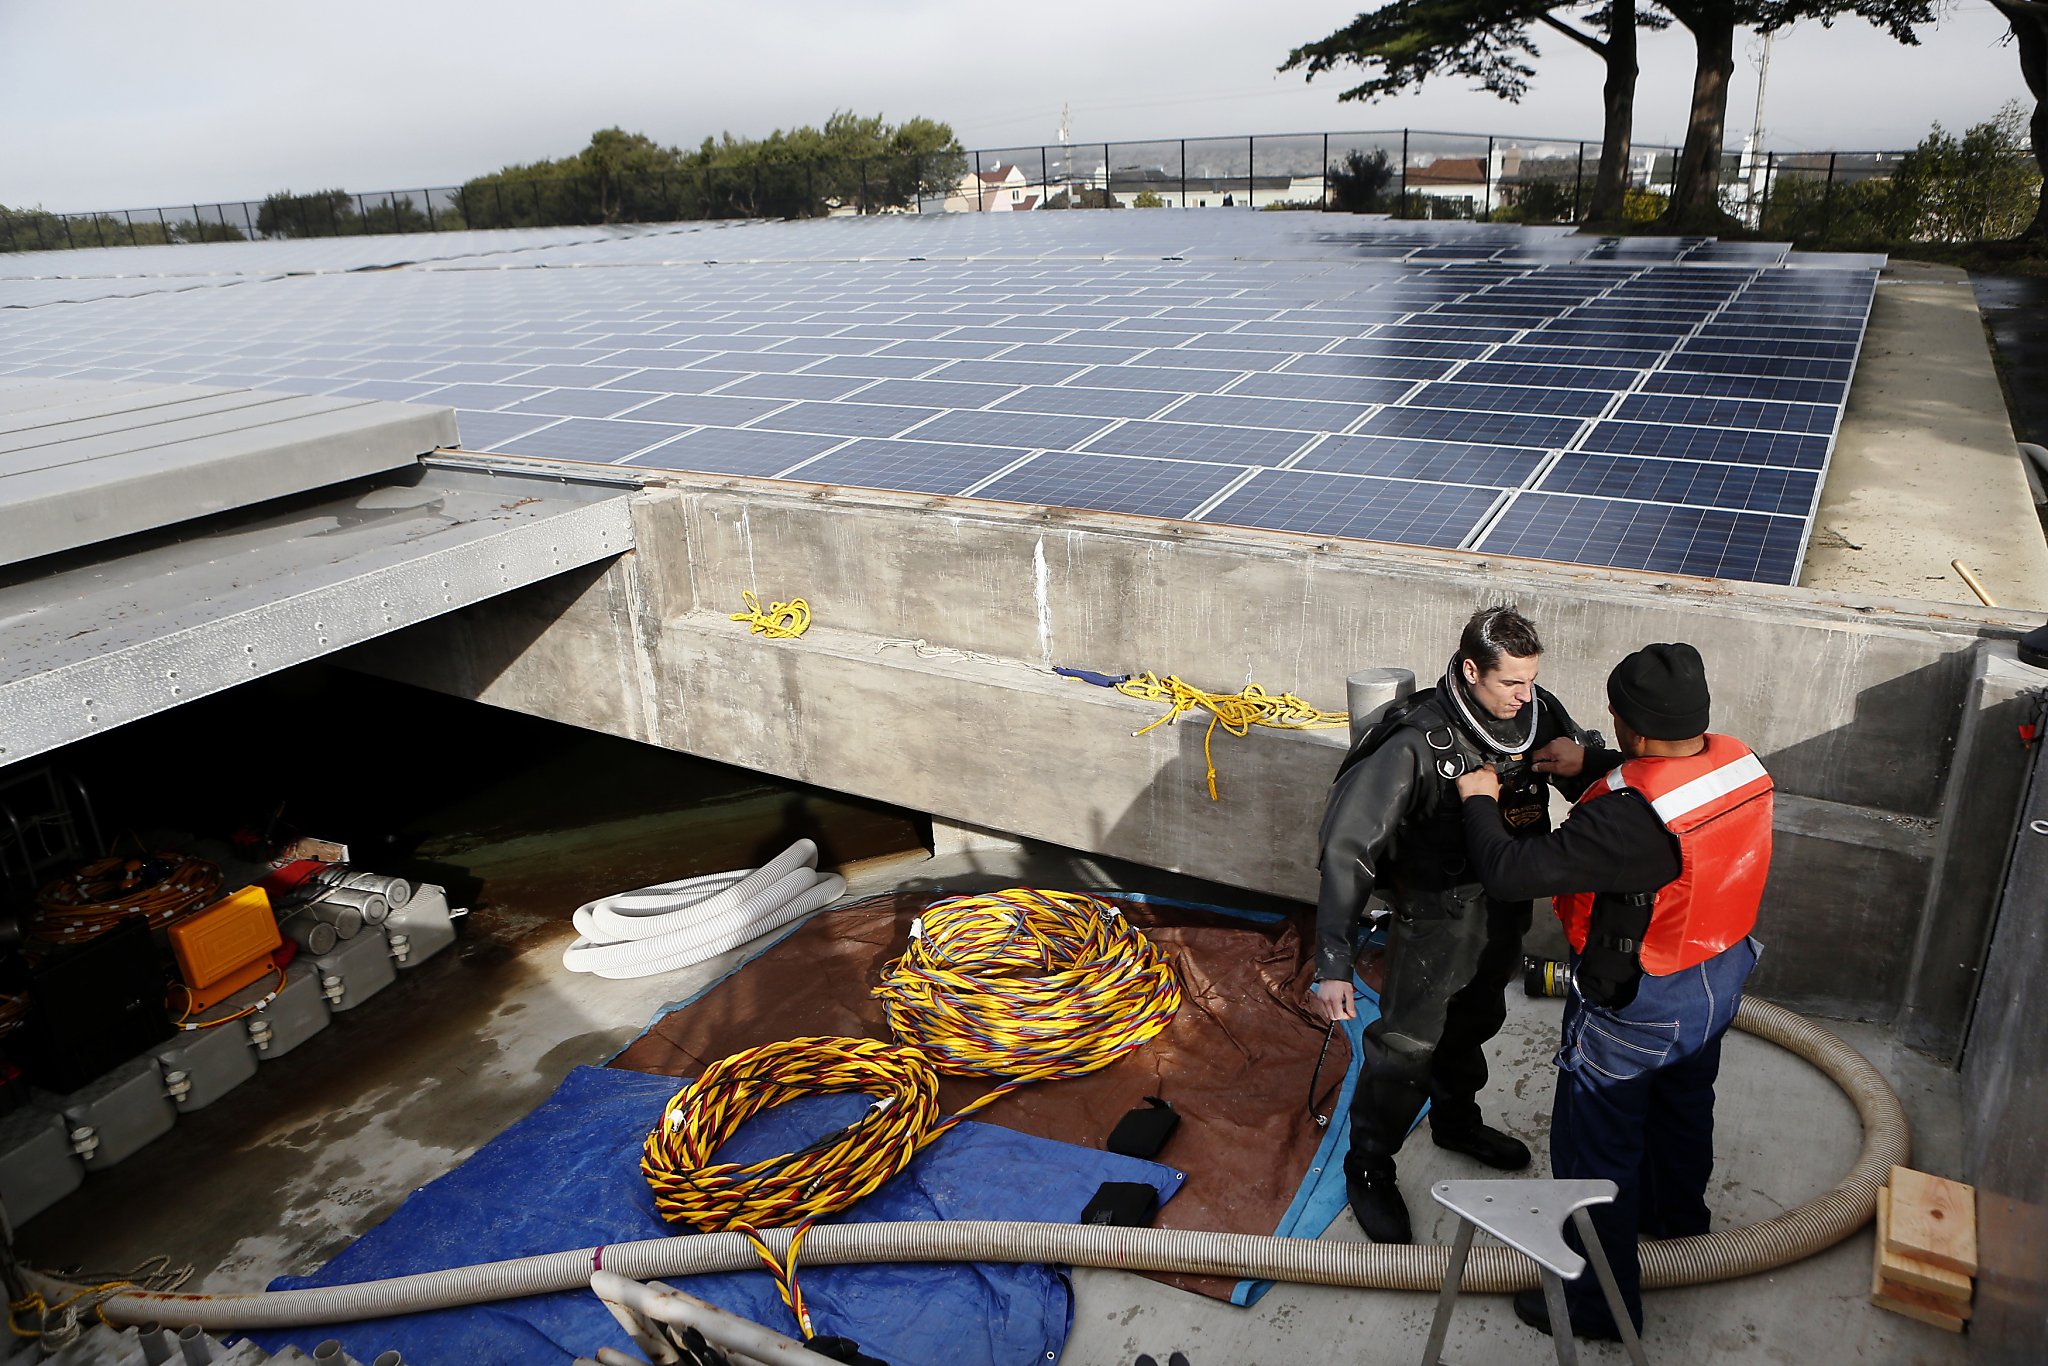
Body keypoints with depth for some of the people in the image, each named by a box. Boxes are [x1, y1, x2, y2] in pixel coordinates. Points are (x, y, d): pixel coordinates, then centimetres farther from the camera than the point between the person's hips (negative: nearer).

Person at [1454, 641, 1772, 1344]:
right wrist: (1588, 766, -2)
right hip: (1718, 978, 8)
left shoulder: (1631, 819, -40)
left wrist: (1480, 801, -18)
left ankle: (1599, 1302, 31)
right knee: (1683, 1104, 33)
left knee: (1596, 1149, 12)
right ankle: (1676, 1212, 60)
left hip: (1637, 1009, -8)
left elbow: (1512, 873, -36)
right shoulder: (1741, 764, -14)